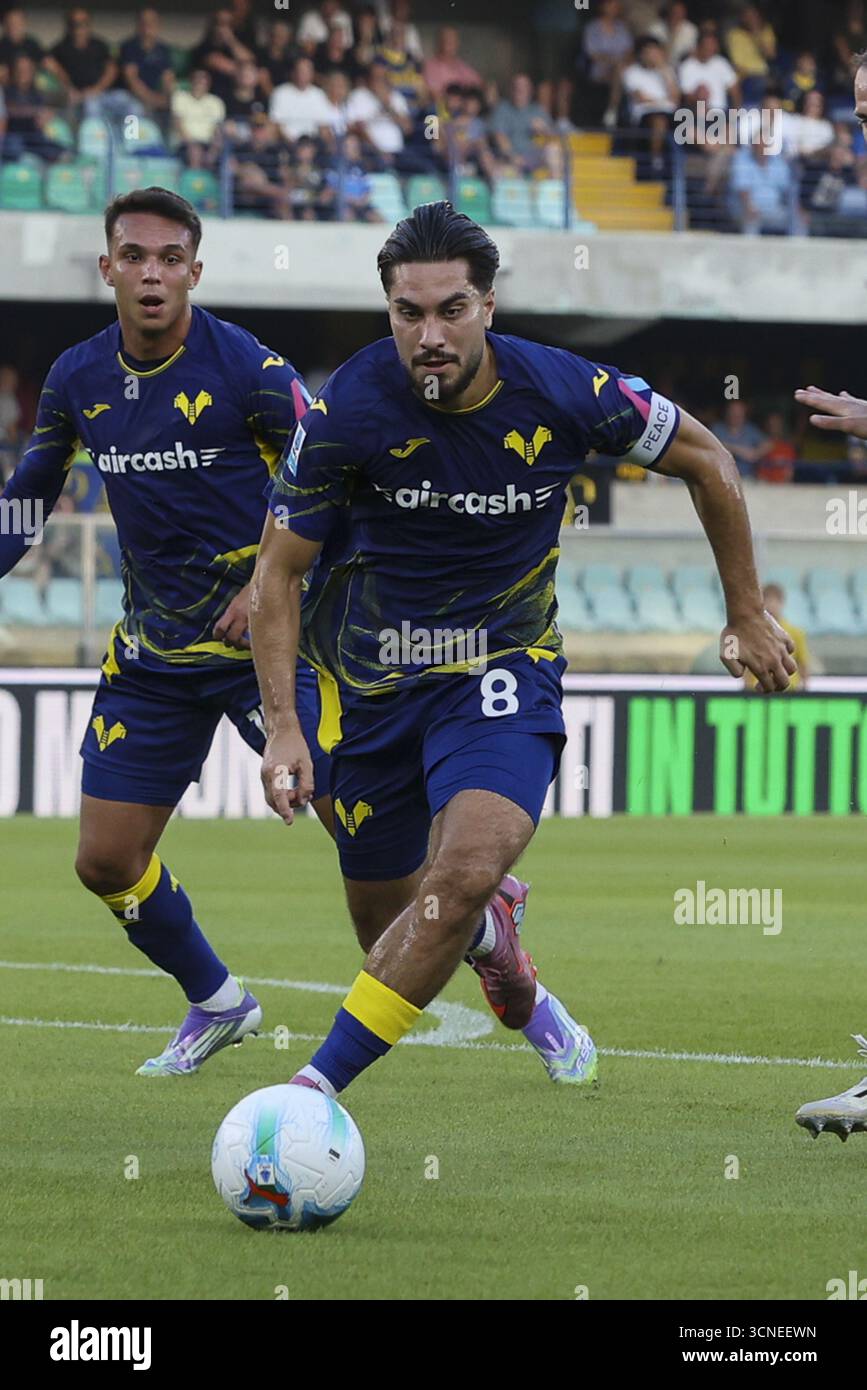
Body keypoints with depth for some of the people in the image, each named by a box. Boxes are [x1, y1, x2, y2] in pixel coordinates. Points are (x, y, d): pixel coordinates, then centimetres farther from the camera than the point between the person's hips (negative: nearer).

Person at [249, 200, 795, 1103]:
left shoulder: (566, 393, -16)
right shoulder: (349, 410, -20)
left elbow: (703, 460, 3)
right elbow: (279, 567, -9)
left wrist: (748, 616, 10)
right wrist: (282, 725, -19)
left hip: (503, 667, -1)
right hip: (369, 679, 1)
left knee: (467, 873, -26)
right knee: (385, 918, 10)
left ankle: (320, 1084, -21)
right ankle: (495, 937, 48)